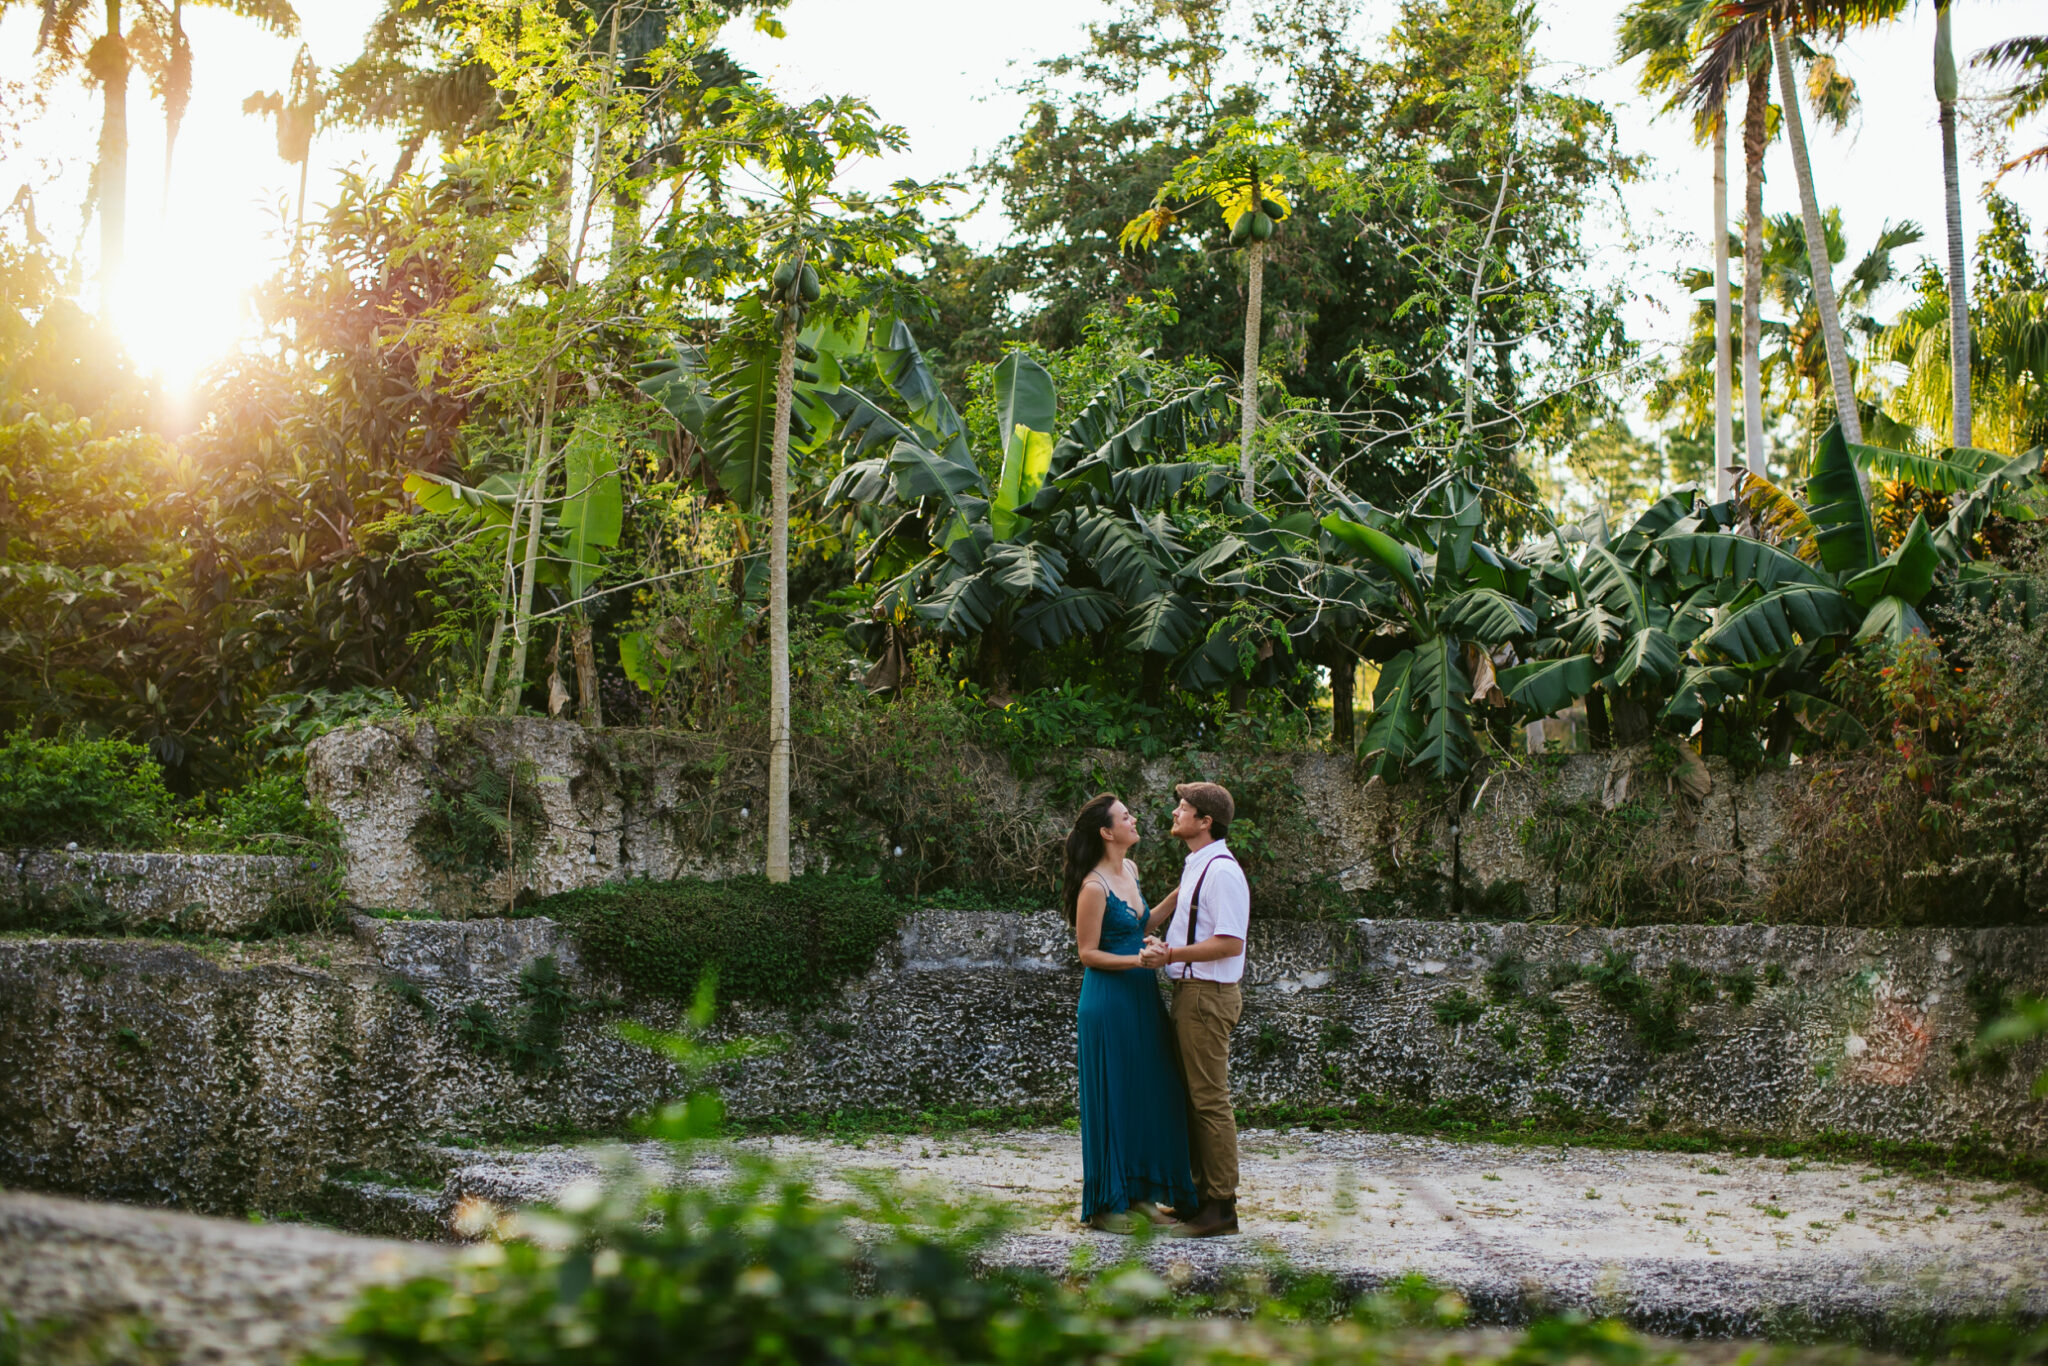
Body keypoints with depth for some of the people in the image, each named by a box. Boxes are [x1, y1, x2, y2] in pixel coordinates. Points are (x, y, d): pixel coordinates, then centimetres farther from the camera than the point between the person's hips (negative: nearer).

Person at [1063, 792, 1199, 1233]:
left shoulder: (1130, 870, 10)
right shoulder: (1094, 887, -16)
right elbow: (1088, 952, -14)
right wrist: (1135, 960, -23)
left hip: (1142, 998, 9)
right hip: (1109, 1002, -9)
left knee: (1150, 1095, 10)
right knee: (1112, 1099, -1)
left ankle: (1140, 1192, 20)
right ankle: (1105, 1204, 8)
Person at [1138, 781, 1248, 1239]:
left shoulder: (1221, 871, -17)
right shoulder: (1195, 867, 15)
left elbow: (1230, 944, -23)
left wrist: (1172, 955, -22)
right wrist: (1166, 949, 7)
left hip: (1208, 995, -10)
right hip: (1191, 991, 10)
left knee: (1210, 1099, -6)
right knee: (1193, 1096, 14)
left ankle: (1221, 1209, -1)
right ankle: (1202, 1195, 22)